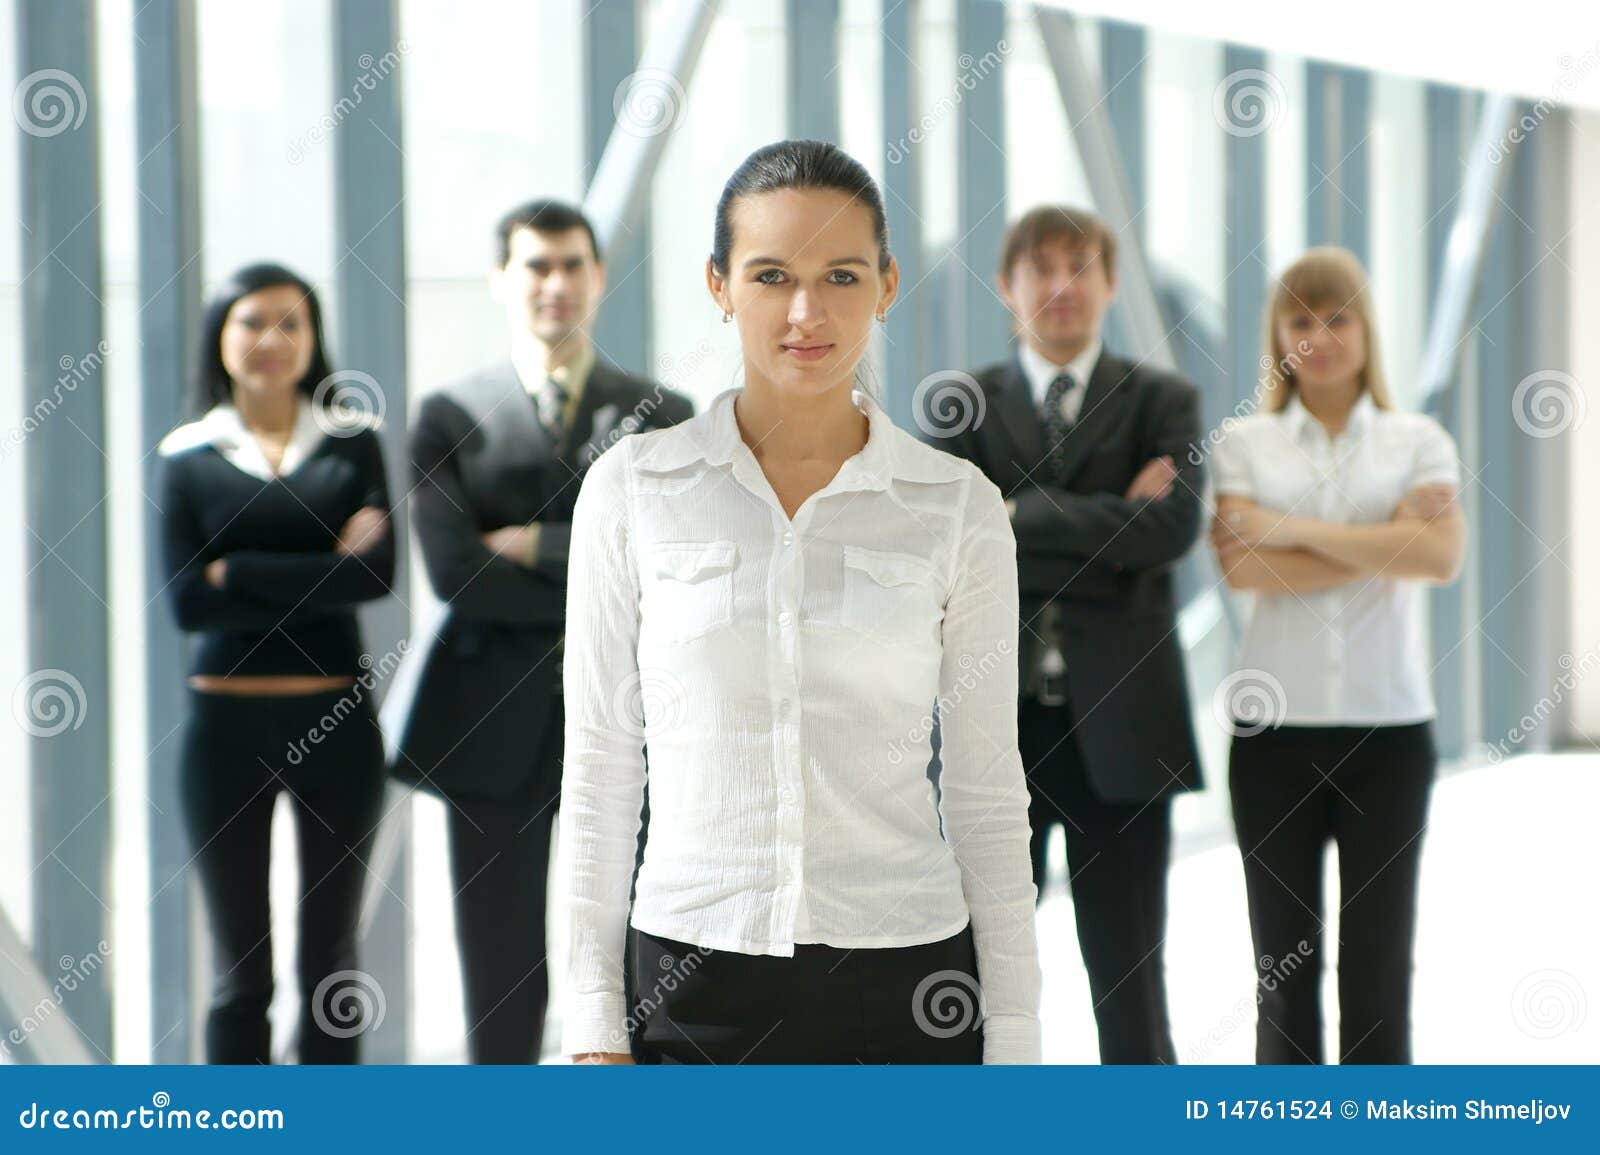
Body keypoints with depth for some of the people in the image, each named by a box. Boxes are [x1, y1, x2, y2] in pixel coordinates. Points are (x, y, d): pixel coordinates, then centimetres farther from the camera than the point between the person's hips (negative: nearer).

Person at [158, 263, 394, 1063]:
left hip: (335, 722, 0)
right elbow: (186, 601, -7)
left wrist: (241, 576, -12)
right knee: (240, 971, 6)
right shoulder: (188, 458, 4)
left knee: (330, 960, 7)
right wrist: (320, 575, -12)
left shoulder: (353, 441, 4)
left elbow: (376, 571, -10)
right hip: (226, 725, 0)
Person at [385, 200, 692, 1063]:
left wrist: (539, 546, -11)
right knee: (501, 974, 3)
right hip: (496, 730, -1)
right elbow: (455, 574, -9)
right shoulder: (449, 417, 5)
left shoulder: (662, 417, 8)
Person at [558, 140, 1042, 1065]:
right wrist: (595, 1023, 0)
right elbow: (601, 765, 4)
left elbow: (988, 789, 4)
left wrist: (1013, 1044, 1)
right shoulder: (632, 488, 2)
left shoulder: (959, 508, 2)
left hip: (902, 984, 0)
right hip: (697, 980, 0)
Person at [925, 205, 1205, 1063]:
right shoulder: (961, 405, 9)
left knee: (1127, 970, 4)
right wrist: (1109, 528, -11)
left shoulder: (1163, 403, 7)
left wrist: (1021, 517, -10)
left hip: (1117, 723, -1)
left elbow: (1172, 528, -11)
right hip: (993, 716, 1)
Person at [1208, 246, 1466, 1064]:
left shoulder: (1417, 442, 6)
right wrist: (1383, 548, -12)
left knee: (1379, 962, 3)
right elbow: (1243, 567, -10)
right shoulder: (1243, 444, 6)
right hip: (1275, 727, 0)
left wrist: (1297, 529, -12)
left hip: (1388, 727, 0)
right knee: (1283, 961, 6)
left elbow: (1442, 556, -11)